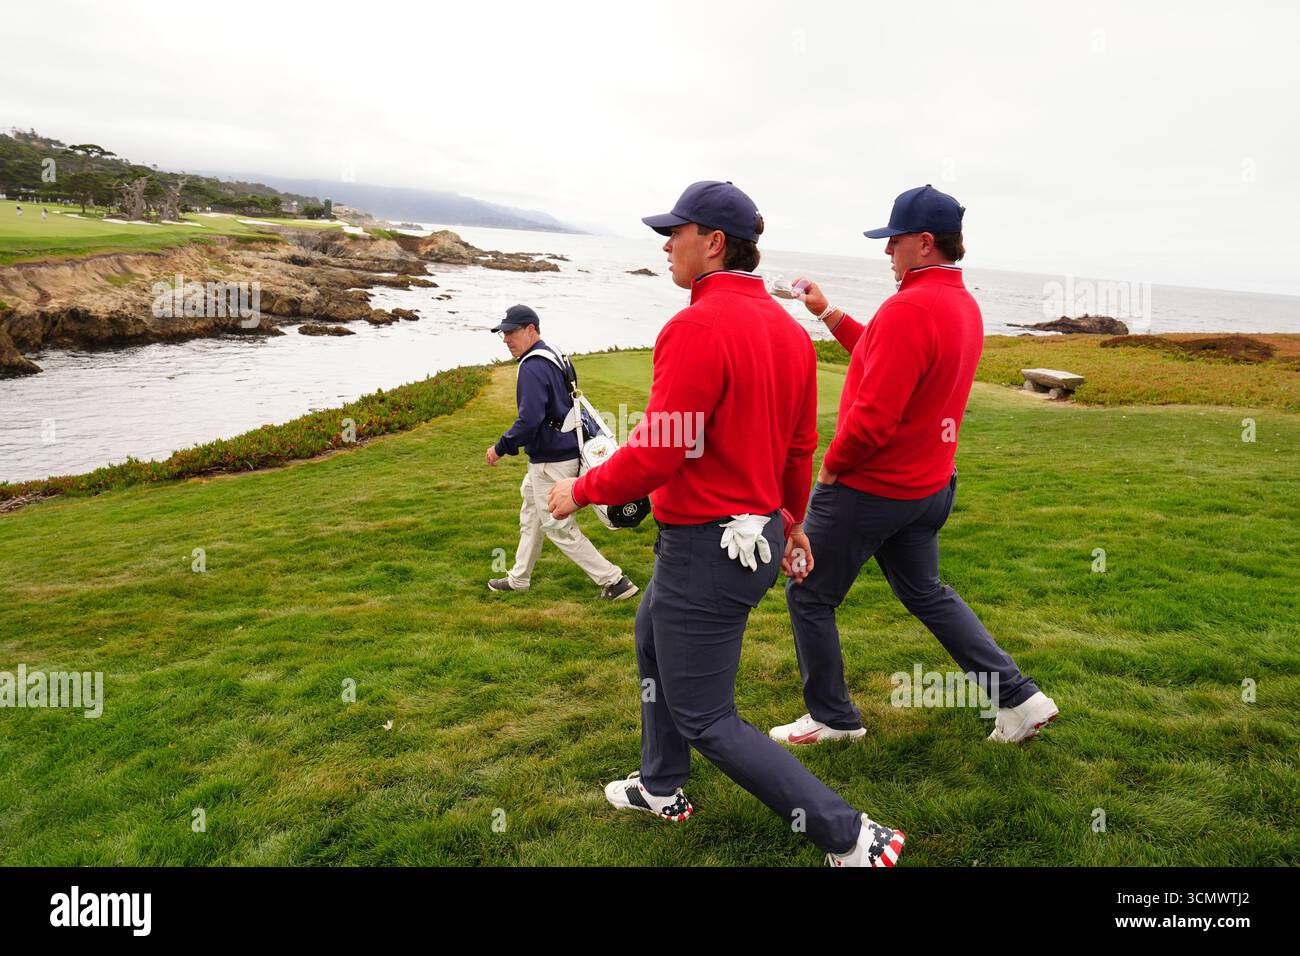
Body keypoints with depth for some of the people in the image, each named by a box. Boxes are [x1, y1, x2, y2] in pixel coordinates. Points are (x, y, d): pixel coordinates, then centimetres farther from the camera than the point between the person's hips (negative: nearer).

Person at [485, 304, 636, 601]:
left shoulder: (532, 367, -20)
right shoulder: (556, 357, 11)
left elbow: (529, 420, -28)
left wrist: (500, 449, -15)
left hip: (551, 461, -11)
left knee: (559, 527, -1)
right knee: (530, 516, 22)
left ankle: (614, 580, 3)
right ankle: (519, 578, 37)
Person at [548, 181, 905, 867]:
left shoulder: (696, 328, -22)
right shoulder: (788, 327, 6)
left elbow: (657, 454, -25)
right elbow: (801, 444, 13)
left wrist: (581, 491, -9)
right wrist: (790, 520, 26)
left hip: (705, 550, -10)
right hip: (761, 534, 10)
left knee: (706, 721, 4)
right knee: (652, 641, 30)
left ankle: (850, 837, 10)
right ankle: (661, 789, 46)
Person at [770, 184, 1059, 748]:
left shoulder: (908, 309, -24)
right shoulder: (964, 304, 8)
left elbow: (872, 416, -28)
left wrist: (831, 465, -11)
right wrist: (828, 314, 16)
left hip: (869, 488, -9)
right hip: (928, 485, 10)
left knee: (810, 597, 9)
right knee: (926, 593, 24)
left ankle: (832, 717, 22)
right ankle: (1019, 698, 25)